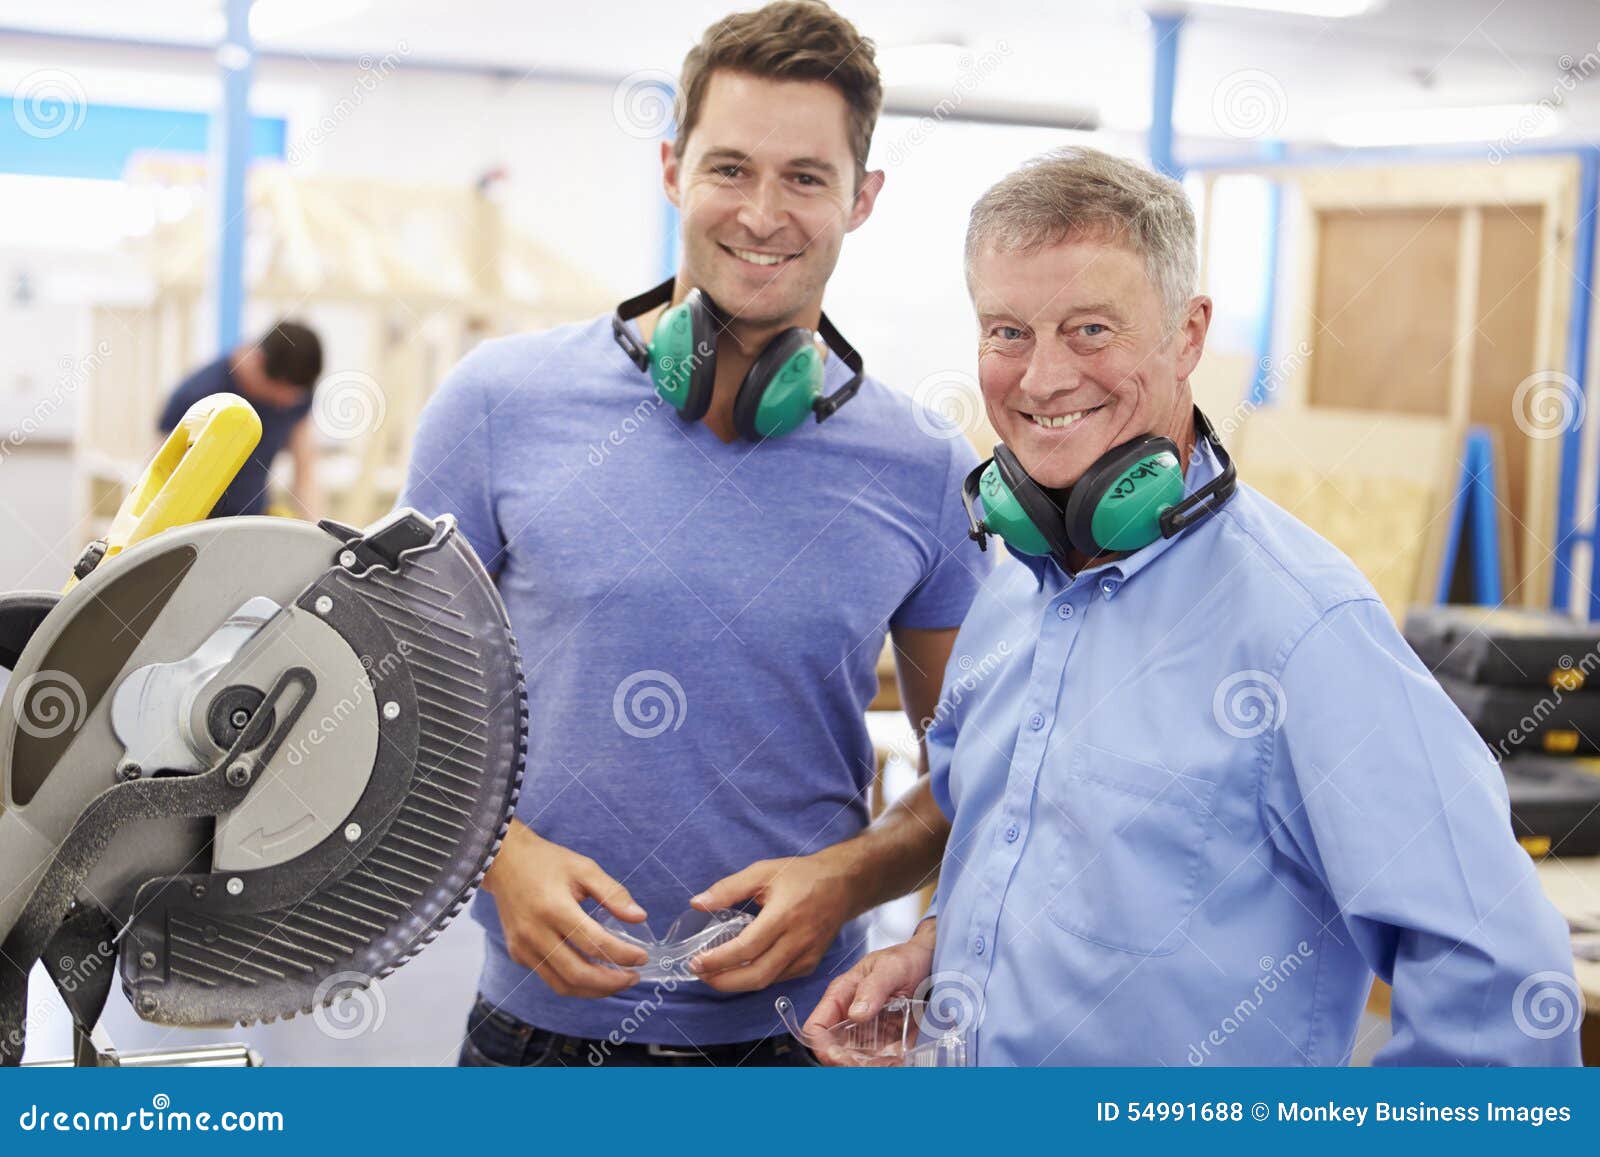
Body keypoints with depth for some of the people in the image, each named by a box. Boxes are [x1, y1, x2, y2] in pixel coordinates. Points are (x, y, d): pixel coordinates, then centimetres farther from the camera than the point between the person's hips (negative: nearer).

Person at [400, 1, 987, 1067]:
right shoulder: (502, 402, -5)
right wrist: (503, 853, -14)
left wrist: (847, 878, -13)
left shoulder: (927, 474, -3)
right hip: (540, 1018, 0)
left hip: (797, 1031, 1)